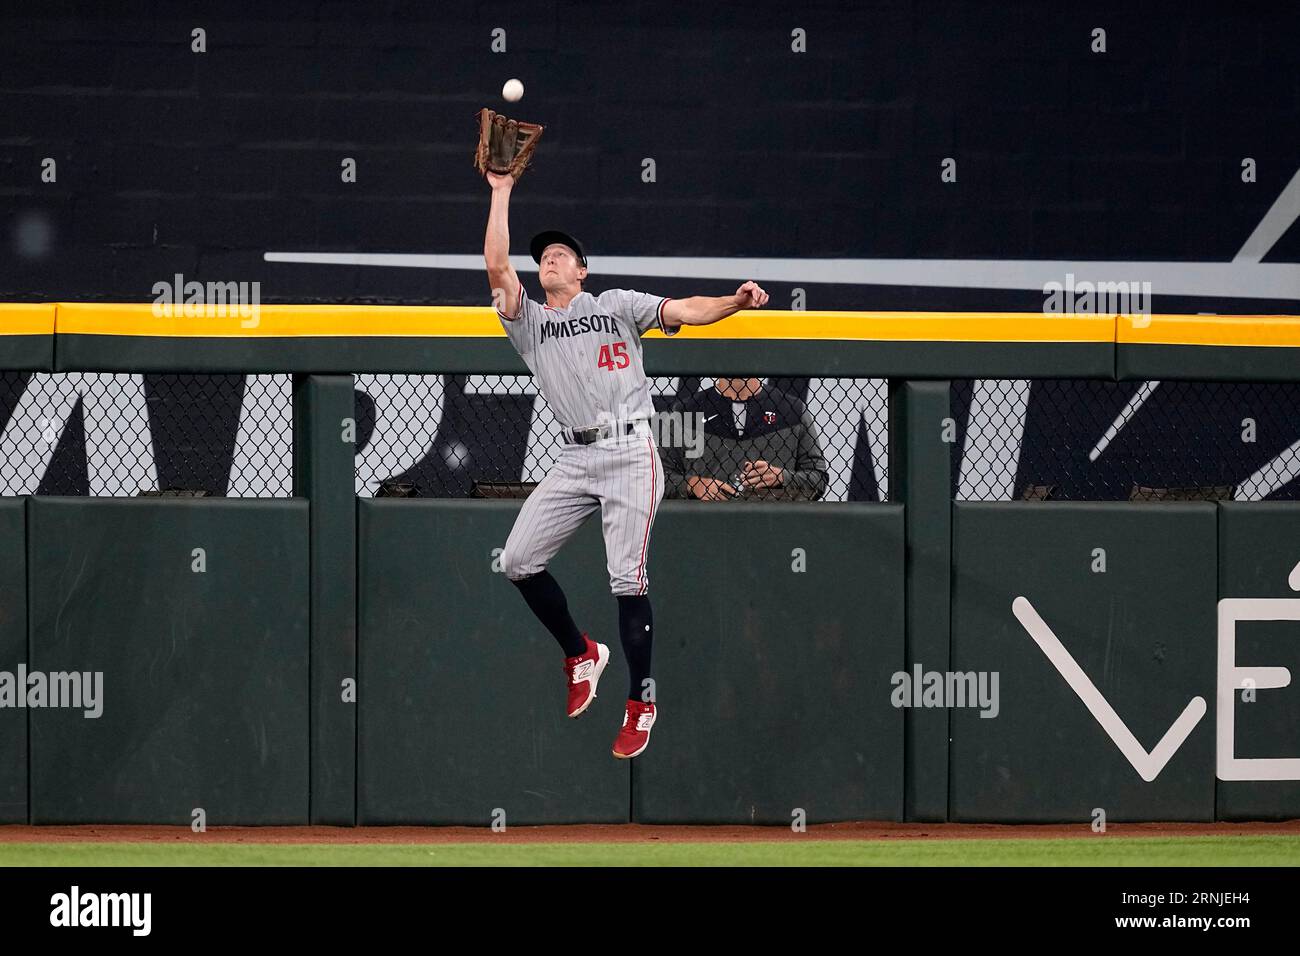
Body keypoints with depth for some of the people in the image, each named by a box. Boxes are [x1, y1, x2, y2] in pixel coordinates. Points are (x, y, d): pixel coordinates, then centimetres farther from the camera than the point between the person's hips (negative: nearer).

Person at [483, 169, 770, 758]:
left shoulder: (616, 305, 12)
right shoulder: (529, 323, 17)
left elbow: (683, 311, 0)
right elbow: (497, 268, 3)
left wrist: (736, 301, -19)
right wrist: (501, 194, 4)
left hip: (630, 454, -4)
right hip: (574, 460, 4)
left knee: (627, 580, -9)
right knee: (518, 560, -6)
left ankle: (641, 701, 0)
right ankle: (580, 654, 14)